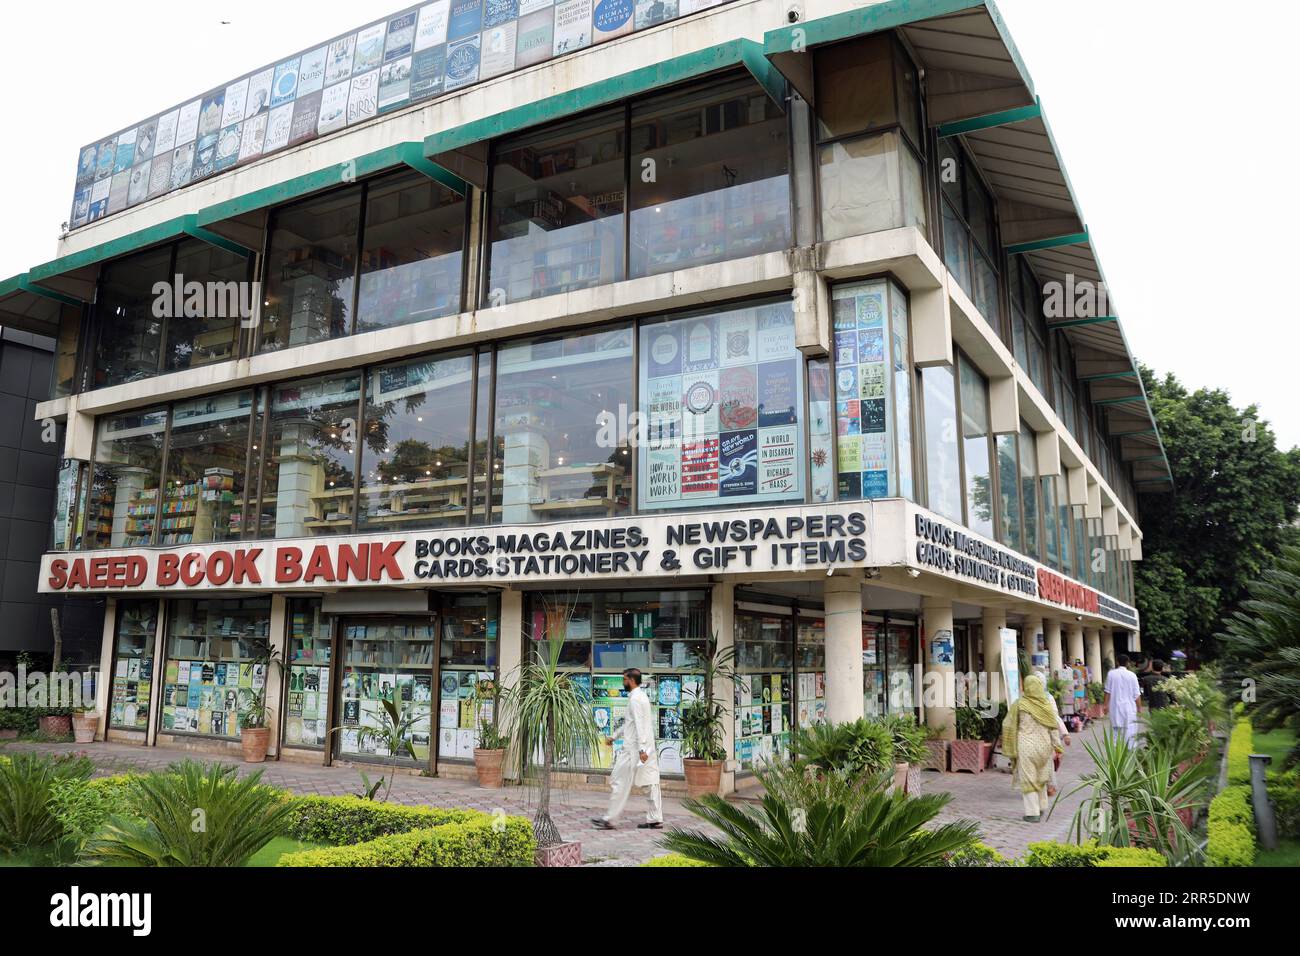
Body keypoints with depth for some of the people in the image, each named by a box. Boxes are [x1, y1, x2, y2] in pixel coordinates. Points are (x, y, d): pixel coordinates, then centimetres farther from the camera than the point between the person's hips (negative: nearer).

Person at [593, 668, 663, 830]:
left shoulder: (635, 699, -14)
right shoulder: (641, 696, 17)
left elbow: (639, 725, -22)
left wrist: (641, 749, -25)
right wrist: (614, 736, 28)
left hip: (634, 748, -10)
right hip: (648, 748, 10)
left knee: (619, 782, -2)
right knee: (650, 783, 8)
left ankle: (609, 820, 4)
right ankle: (655, 820, 9)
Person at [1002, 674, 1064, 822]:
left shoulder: (1019, 704, -8)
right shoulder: (1047, 703, -2)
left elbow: (1009, 725, -2)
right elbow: (1054, 726, -2)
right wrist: (1057, 747, 2)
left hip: (1026, 745, -4)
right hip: (1044, 745, 4)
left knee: (1028, 778, 3)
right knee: (1041, 776, 19)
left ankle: (1033, 813, 2)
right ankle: (1041, 808, 29)